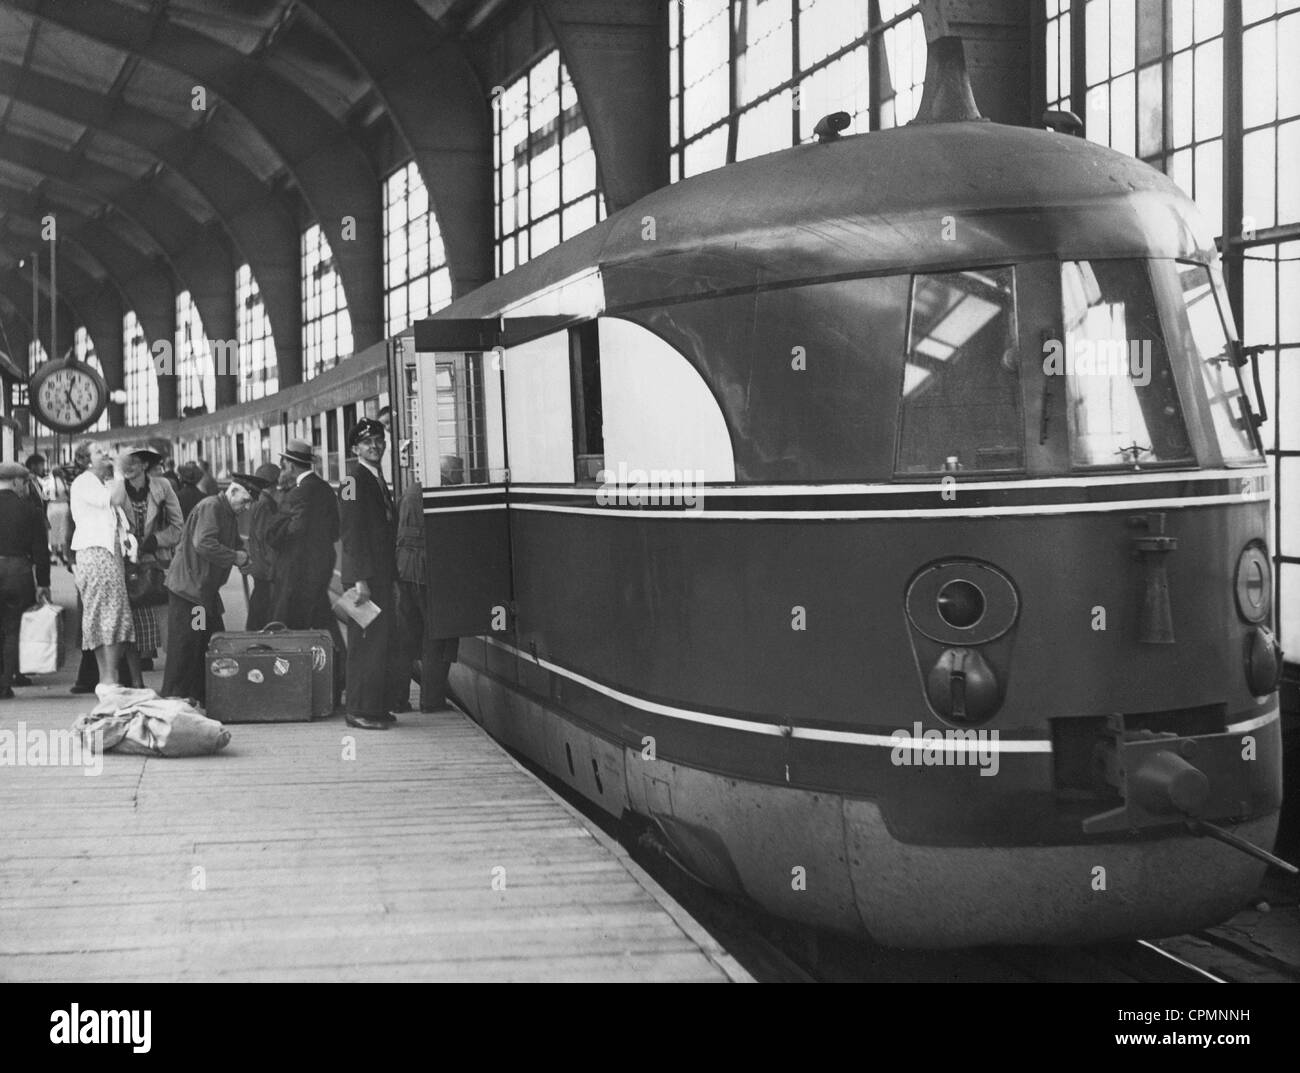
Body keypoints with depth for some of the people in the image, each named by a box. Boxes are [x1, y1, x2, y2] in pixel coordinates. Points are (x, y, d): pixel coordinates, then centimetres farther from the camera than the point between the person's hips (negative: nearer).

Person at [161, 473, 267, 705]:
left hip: (206, 588, 10)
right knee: (185, 643, -8)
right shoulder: (210, 507, -15)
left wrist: (243, 555, 2)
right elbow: (203, 543, -27)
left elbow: (234, 544, 25)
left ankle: (203, 695, 15)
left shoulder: (230, 514, 16)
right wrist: (235, 557, -19)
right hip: (189, 585, -10)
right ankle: (174, 697, -3)